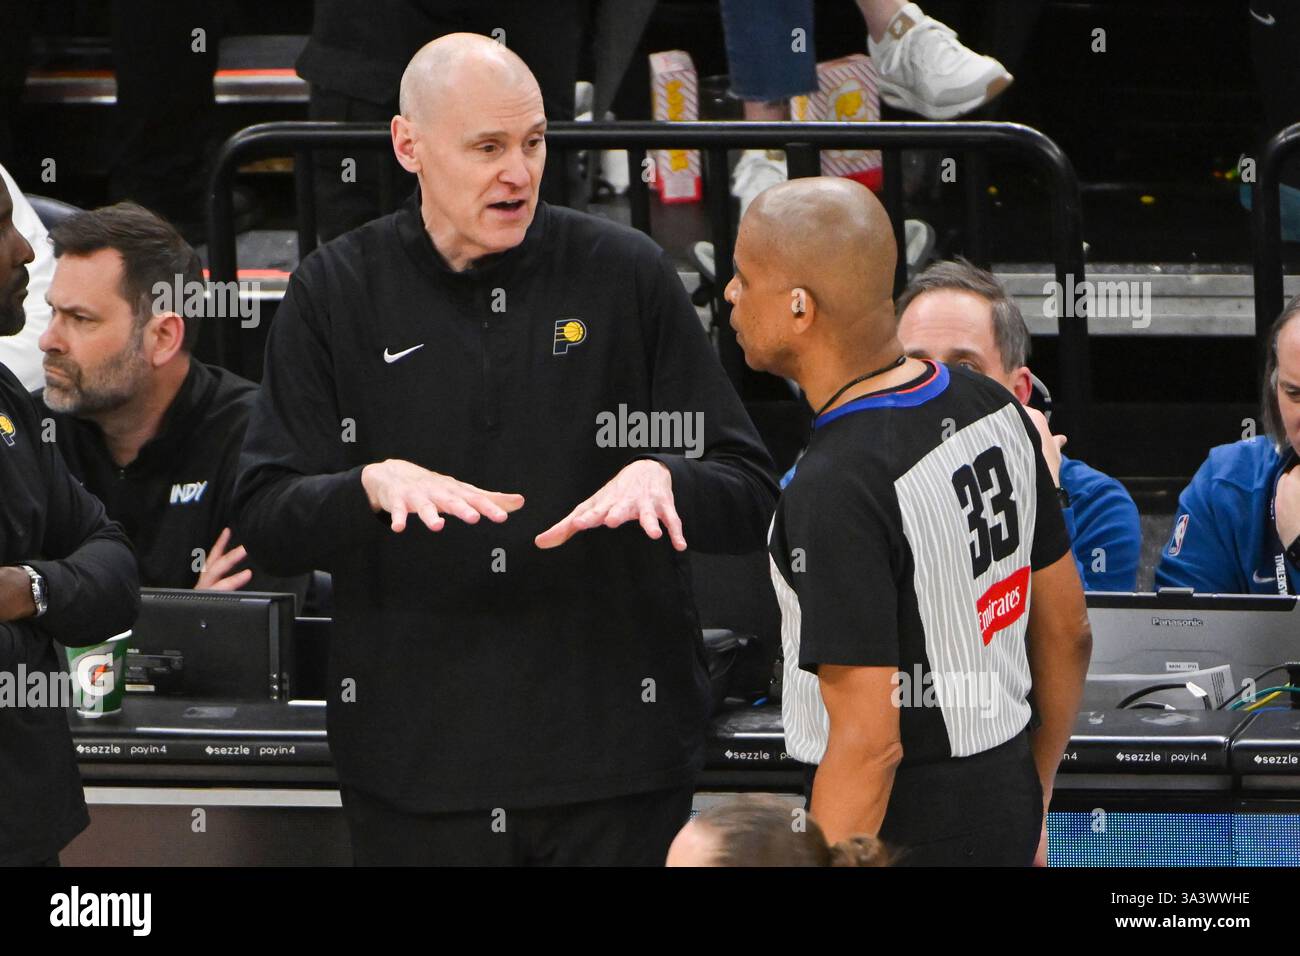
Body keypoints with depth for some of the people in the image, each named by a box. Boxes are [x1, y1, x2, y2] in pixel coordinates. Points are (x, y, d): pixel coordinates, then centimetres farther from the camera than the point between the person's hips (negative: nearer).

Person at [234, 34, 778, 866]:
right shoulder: (338, 292, 4)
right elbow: (266, 521, -1)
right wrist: (373, 484, -21)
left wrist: (662, 478, -19)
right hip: (417, 759, 0)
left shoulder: (626, 274, 2)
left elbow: (753, 499, 2)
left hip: (613, 743, 0)